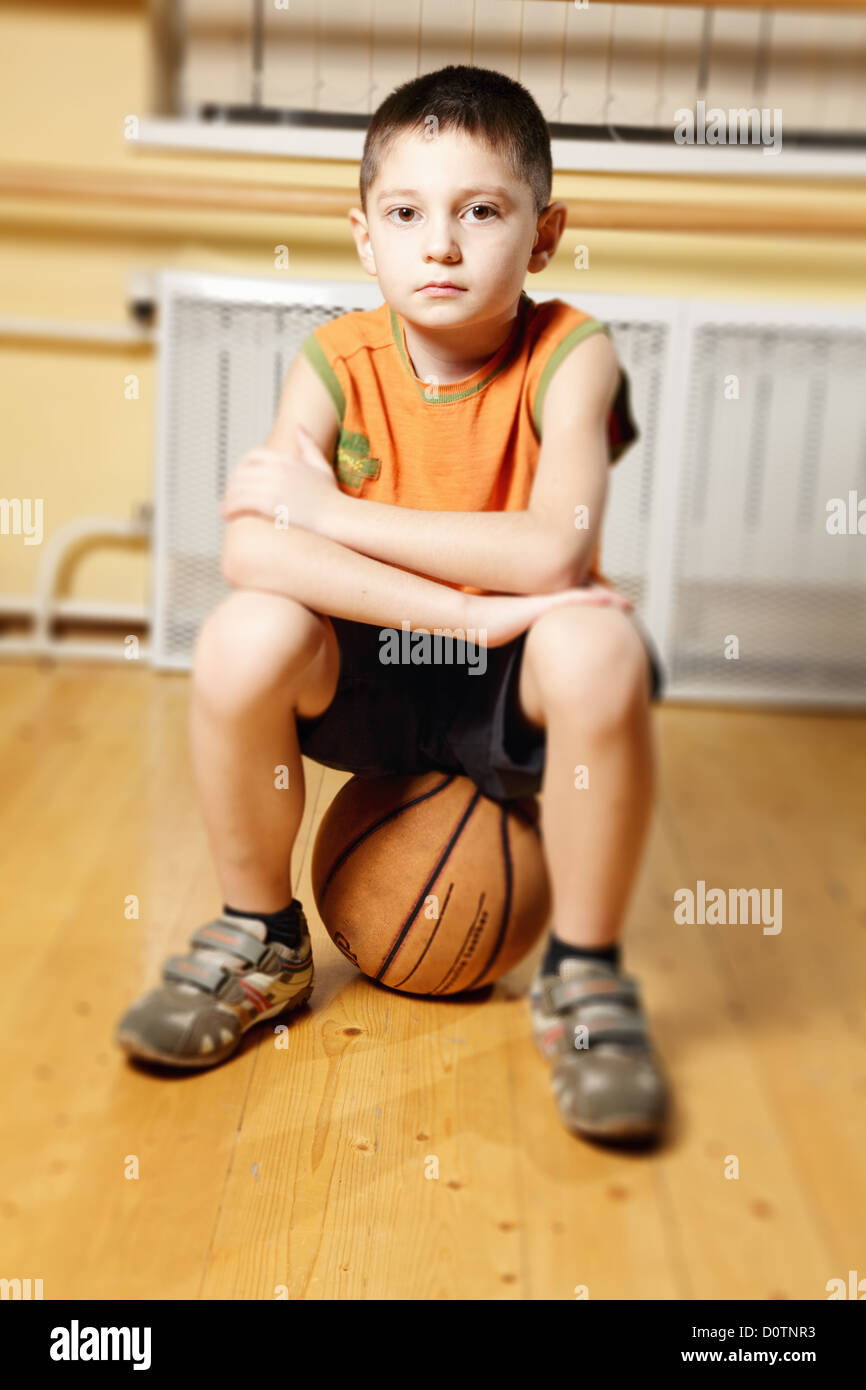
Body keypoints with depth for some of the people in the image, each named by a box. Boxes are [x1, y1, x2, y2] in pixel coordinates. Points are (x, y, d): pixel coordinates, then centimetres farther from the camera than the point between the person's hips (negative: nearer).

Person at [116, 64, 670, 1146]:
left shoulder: (569, 356, -13)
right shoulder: (337, 360, -9)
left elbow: (553, 552, -30)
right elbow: (250, 546, -26)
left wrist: (330, 507, -25)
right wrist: (470, 609, -33)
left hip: (516, 694, -1)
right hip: (370, 684, 2)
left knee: (598, 649, -33)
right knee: (244, 636, -27)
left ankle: (583, 974, -10)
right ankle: (260, 939, 0)